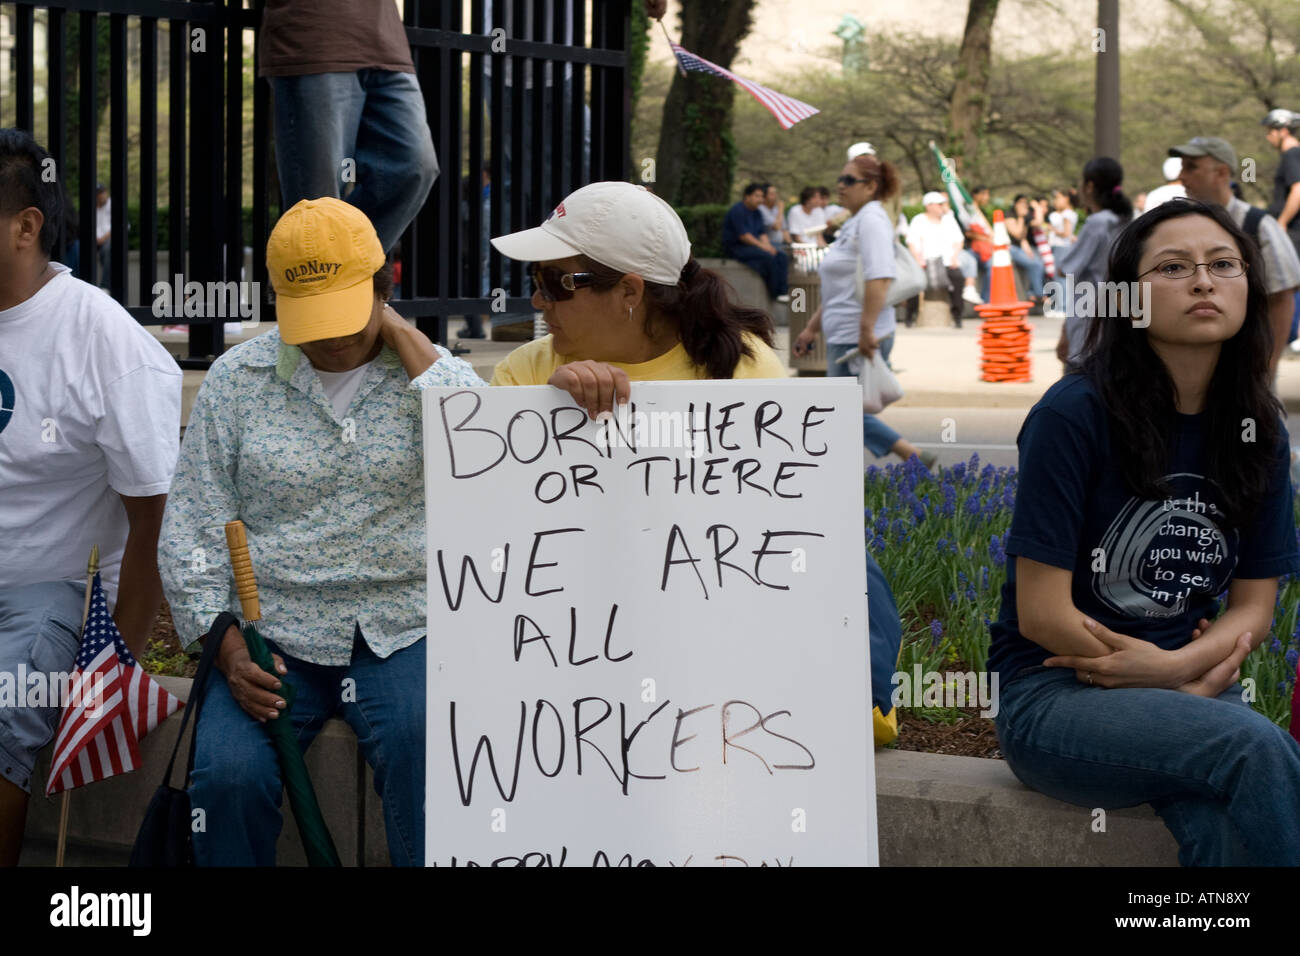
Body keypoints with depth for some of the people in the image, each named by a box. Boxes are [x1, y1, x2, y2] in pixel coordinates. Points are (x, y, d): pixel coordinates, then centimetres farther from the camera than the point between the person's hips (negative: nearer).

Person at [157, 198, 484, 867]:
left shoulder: (427, 368, 5)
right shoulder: (237, 379, 7)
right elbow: (191, 531, 7)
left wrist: (403, 336, -11)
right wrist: (226, 646, -8)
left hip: (399, 635, -1)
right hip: (269, 639, 1)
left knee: (427, 757, -31)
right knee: (227, 773, -26)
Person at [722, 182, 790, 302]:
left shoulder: (757, 213, 15)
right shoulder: (738, 211, -13)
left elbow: (763, 233, 12)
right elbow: (743, 235, -20)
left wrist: (768, 245, -9)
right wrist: (762, 246, -20)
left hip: (753, 246, 9)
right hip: (736, 247, -9)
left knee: (781, 256, -12)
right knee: (768, 257, -29)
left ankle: (783, 291, -19)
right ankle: (774, 293, -20)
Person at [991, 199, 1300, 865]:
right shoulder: (1075, 414, -11)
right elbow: (1042, 612, -13)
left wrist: (1187, 664, -11)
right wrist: (1192, 670, -8)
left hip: (1190, 693, 4)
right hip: (1051, 700, -4)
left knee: (1219, 825, -32)